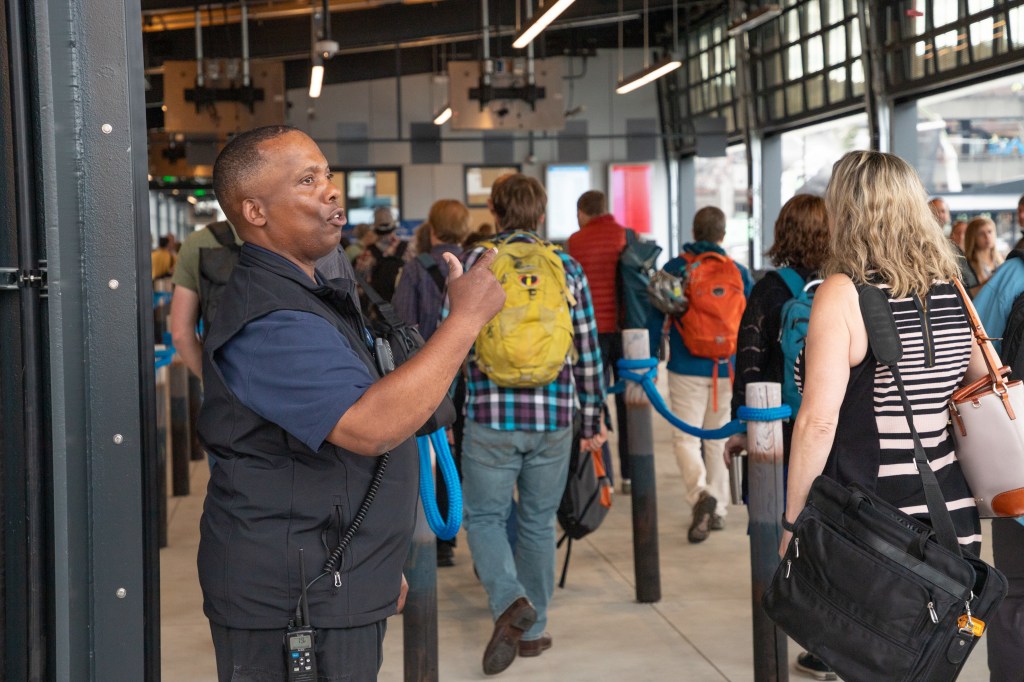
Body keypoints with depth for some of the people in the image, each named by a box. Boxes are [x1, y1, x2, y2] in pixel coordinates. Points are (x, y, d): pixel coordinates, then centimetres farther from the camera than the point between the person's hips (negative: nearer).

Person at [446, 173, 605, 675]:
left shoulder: (473, 263, -1)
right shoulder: (567, 268, 5)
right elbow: (588, 351, 7)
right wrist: (593, 418, 16)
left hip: (491, 415, -2)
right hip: (554, 417, 3)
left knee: (484, 516, 9)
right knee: (539, 522, 14)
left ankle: (509, 601, -16)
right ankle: (532, 630, 22)